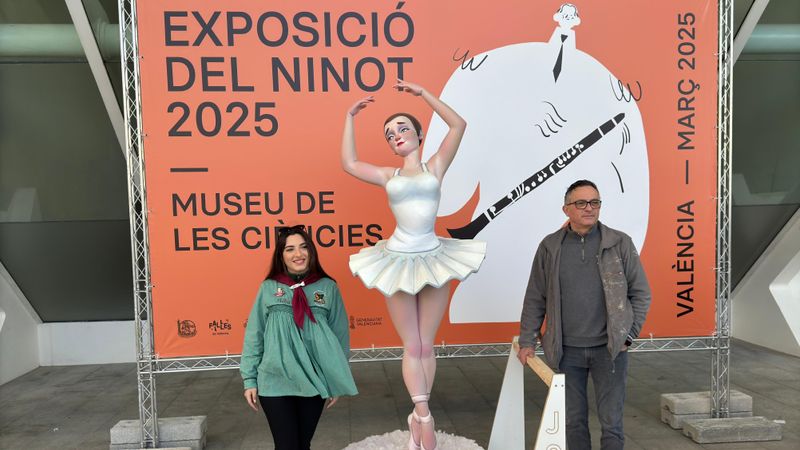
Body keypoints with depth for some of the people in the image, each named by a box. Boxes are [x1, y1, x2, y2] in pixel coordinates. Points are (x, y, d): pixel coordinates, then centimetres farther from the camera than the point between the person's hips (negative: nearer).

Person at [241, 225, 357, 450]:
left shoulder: (328, 287, 1)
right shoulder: (268, 288, 0)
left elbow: (341, 336, 4)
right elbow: (254, 337, 3)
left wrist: (337, 381, 5)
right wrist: (250, 379, 0)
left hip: (314, 383, 1)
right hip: (275, 382, -1)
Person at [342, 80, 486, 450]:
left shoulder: (435, 167, 6)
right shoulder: (388, 176, 11)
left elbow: (458, 125, -3)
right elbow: (349, 163, 8)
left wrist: (421, 93, -2)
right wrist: (350, 118, 12)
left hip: (433, 259, -1)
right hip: (399, 261, 1)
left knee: (426, 346, 7)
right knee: (412, 347, 4)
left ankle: (417, 420, 20)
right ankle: (425, 419, 13)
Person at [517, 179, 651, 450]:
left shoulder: (620, 243, -1)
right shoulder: (550, 246, 1)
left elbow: (640, 293, 4)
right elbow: (535, 298, 5)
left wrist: (628, 336, -2)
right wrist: (527, 341, 4)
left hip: (609, 349, -1)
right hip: (566, 351, 1)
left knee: (611, 421, 7)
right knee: (573, 420, 12)